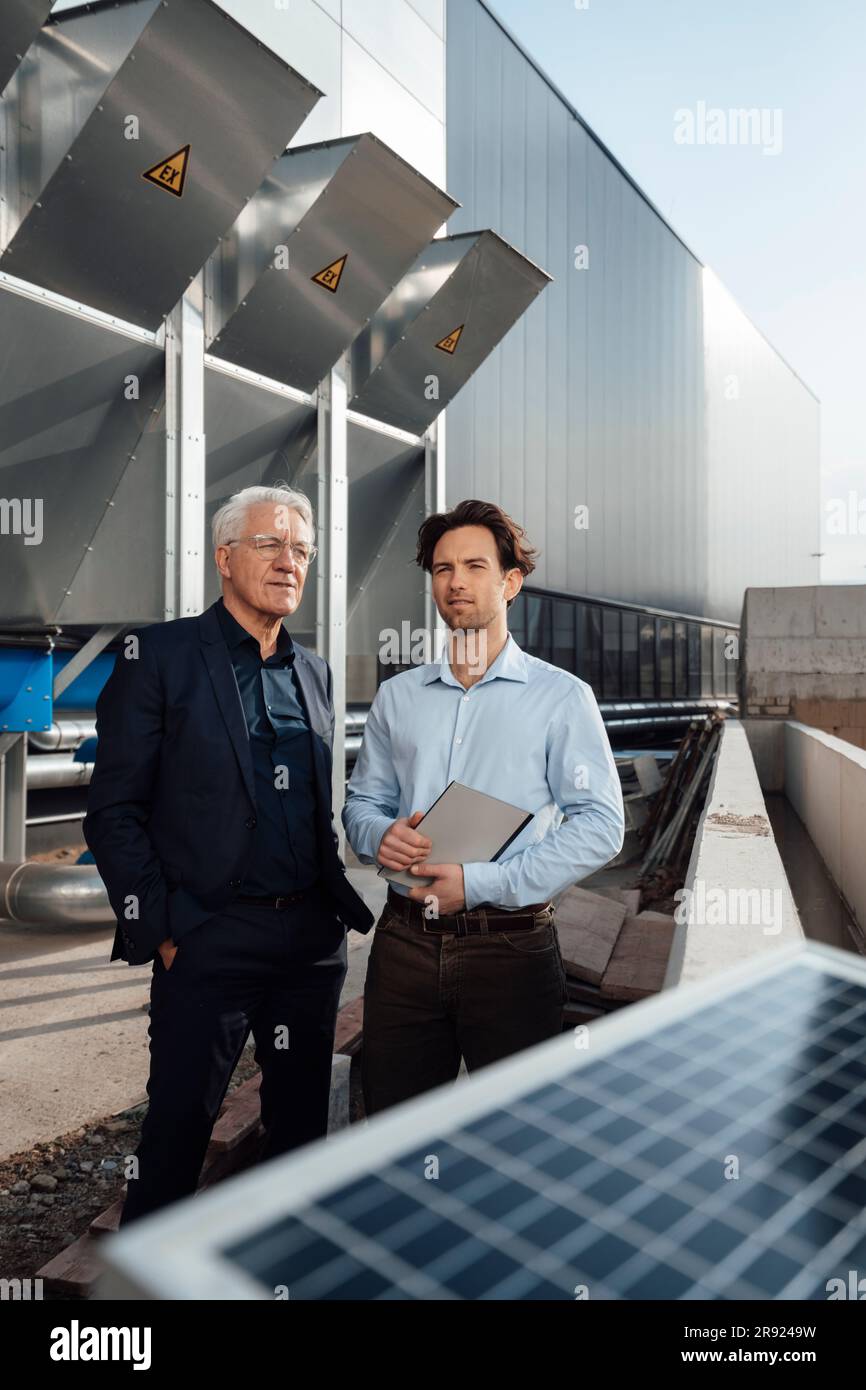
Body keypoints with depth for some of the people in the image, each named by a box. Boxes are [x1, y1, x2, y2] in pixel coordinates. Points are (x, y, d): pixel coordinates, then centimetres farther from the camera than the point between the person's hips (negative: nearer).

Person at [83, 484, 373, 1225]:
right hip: (208, 940, -5)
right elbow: (114, 811, -7)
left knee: (302, 1124, 17)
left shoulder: (314, 671, 12)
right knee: (177, 1130, 4)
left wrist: (342, 906, 9)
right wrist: (160, 930, -12)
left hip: (313, 940, 6)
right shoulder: (159, 655, -5)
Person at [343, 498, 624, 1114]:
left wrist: (482, 883, -16)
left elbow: (600, 825, -9)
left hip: (510, 948, -3)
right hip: (404, 942, 3)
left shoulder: (561, 696, -3)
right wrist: (381, 836, -9)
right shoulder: (396, 696, 10)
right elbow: (362, 799, 16)